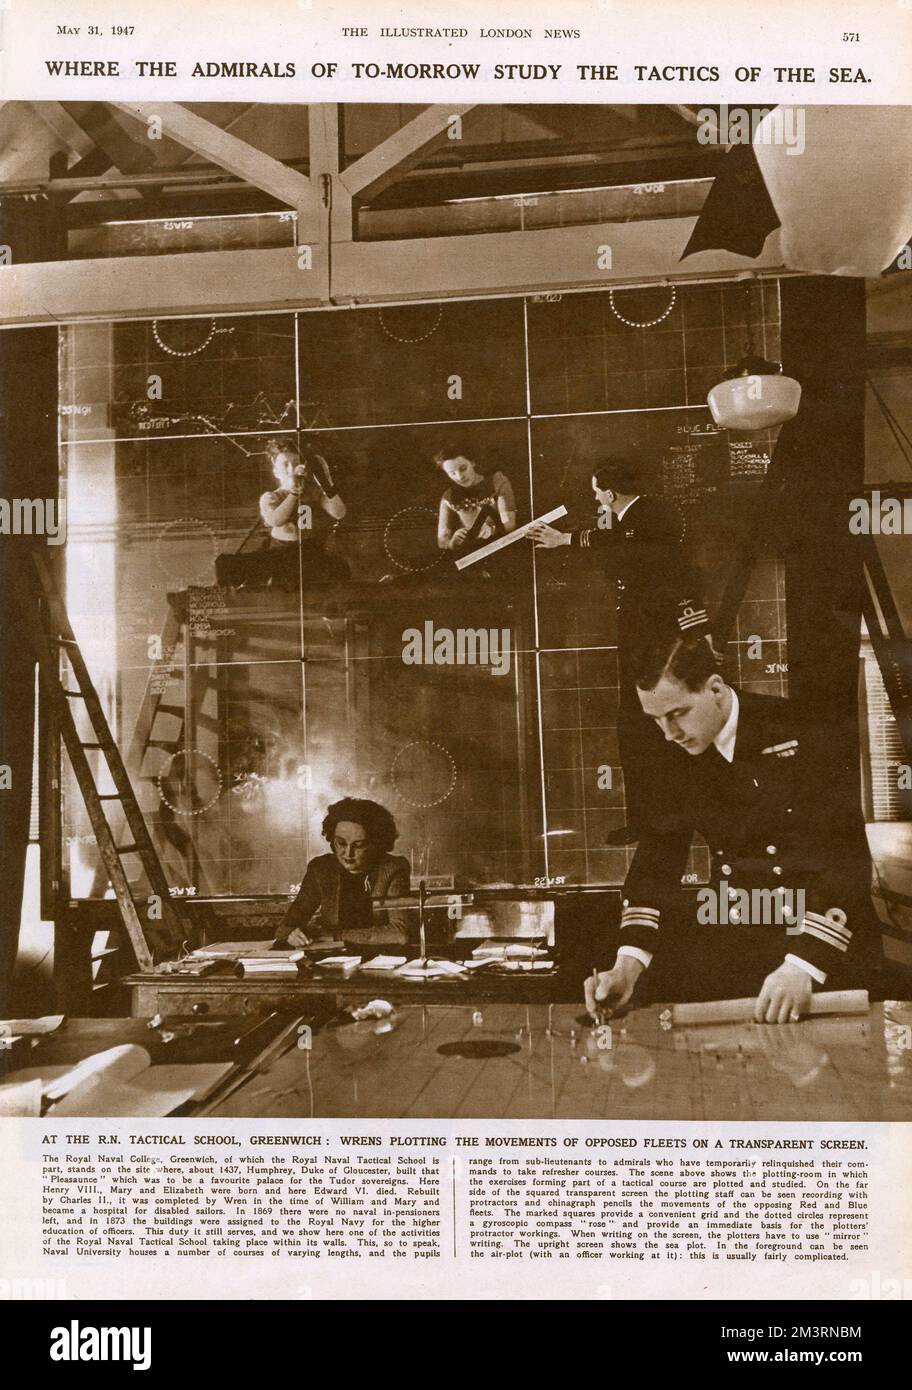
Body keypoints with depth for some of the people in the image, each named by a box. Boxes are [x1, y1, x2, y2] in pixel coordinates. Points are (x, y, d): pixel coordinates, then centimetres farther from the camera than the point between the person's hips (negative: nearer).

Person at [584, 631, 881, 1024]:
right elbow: (657, 856, 0)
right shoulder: (677, 755, 2)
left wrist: (802, 967, -30)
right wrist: (628, 967, -14)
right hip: (732, 936, 5)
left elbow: (846, 856, -20)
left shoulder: (793, 733, -15)